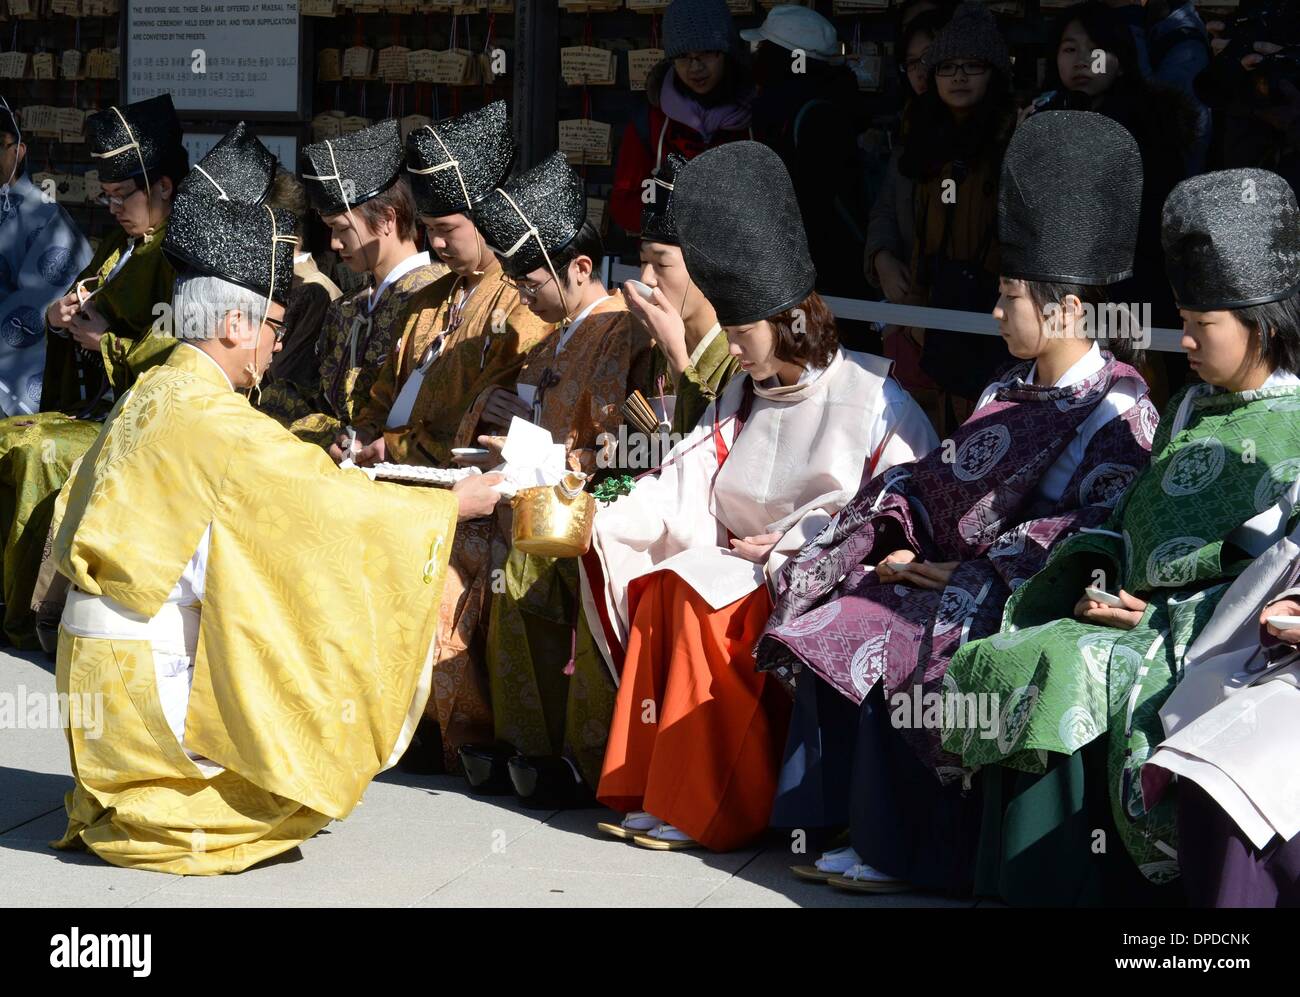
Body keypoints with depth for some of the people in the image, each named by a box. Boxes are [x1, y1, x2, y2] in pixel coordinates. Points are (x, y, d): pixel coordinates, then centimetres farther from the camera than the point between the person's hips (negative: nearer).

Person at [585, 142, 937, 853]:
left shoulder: (870, 395, -6)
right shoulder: (741, 397, 14)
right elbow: (682, 494, 5)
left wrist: (787, 546, -14)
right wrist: (600, 522, -13)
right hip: (743, 566, 7)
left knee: (700, 593, -27)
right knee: (659, 585, -20)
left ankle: (711, 810, -20)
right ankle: (655, 786, -16)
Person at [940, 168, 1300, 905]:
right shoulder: (1189, 411, 20)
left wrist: (1161, 615, -17)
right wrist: (1097, 583, 2)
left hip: (1215, 640, -7)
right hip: (1133, 618, 7)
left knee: (1077, 679, -29)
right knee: (1006, 663, -15)